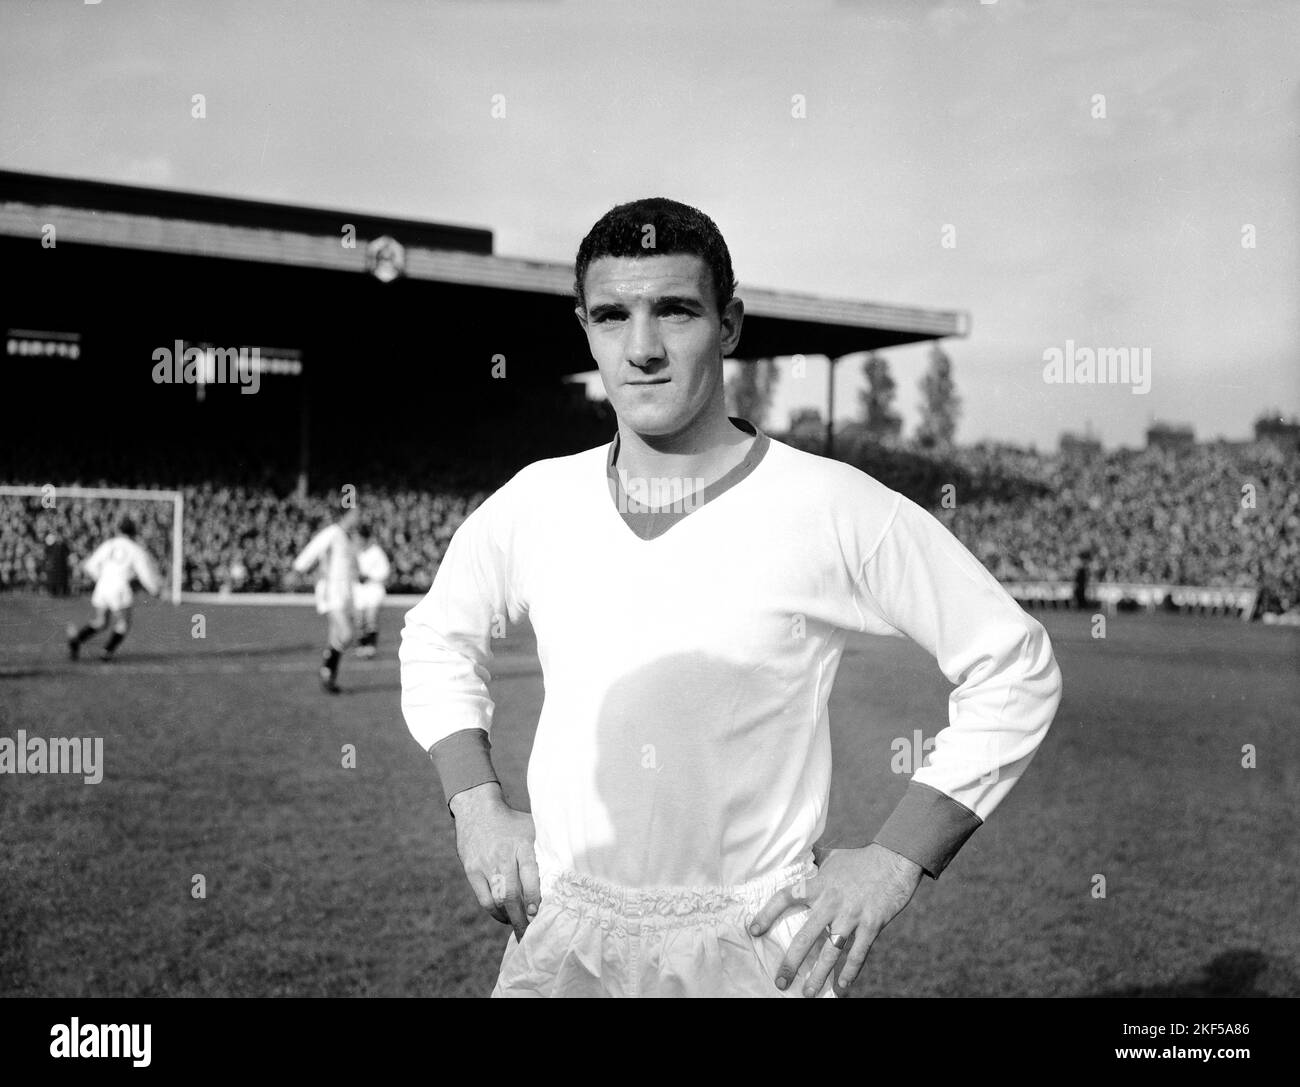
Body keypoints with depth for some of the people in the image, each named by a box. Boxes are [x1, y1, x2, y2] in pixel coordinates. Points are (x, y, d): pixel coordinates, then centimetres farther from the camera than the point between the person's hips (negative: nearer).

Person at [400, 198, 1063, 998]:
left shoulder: (834, 508, -12)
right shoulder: (535, 503, -2)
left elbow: (1016, 668, -4)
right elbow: (438, 637, 18)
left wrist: (897, 859, -10)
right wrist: (477, 803, 4)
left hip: (757, 944, -3)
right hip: (560, 936, 3)